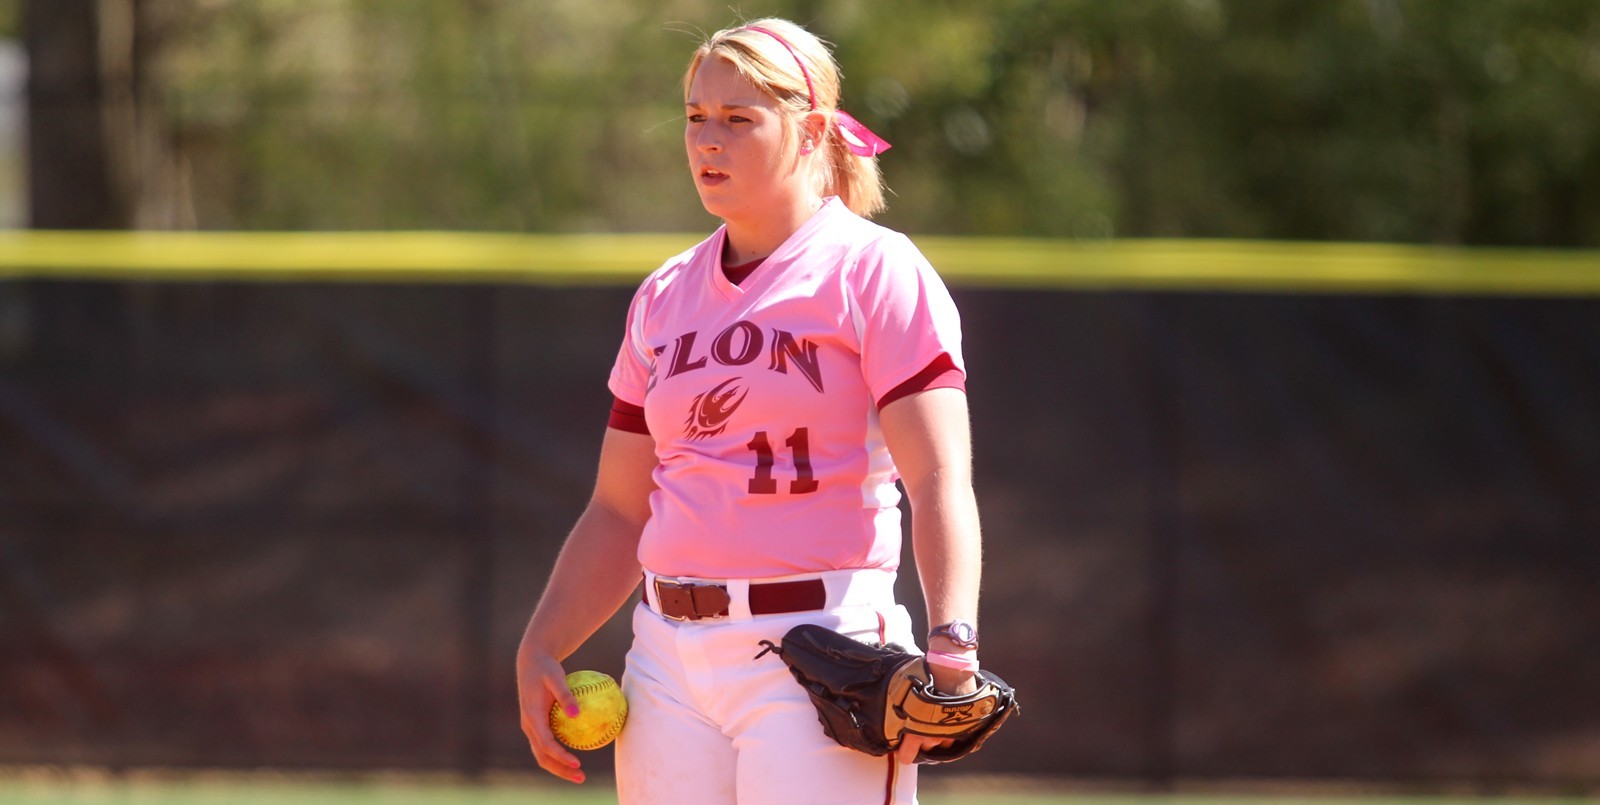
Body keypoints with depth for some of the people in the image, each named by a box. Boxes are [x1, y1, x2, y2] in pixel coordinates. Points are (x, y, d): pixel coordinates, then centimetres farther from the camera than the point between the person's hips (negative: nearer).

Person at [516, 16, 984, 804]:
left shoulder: (873, 270, -2)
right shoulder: (665, 297, 17)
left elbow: (939, 480, -12)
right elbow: (619, 511, 20)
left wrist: (950, 648, -26)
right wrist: (540, 648, 5)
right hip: (670, 656, 6)